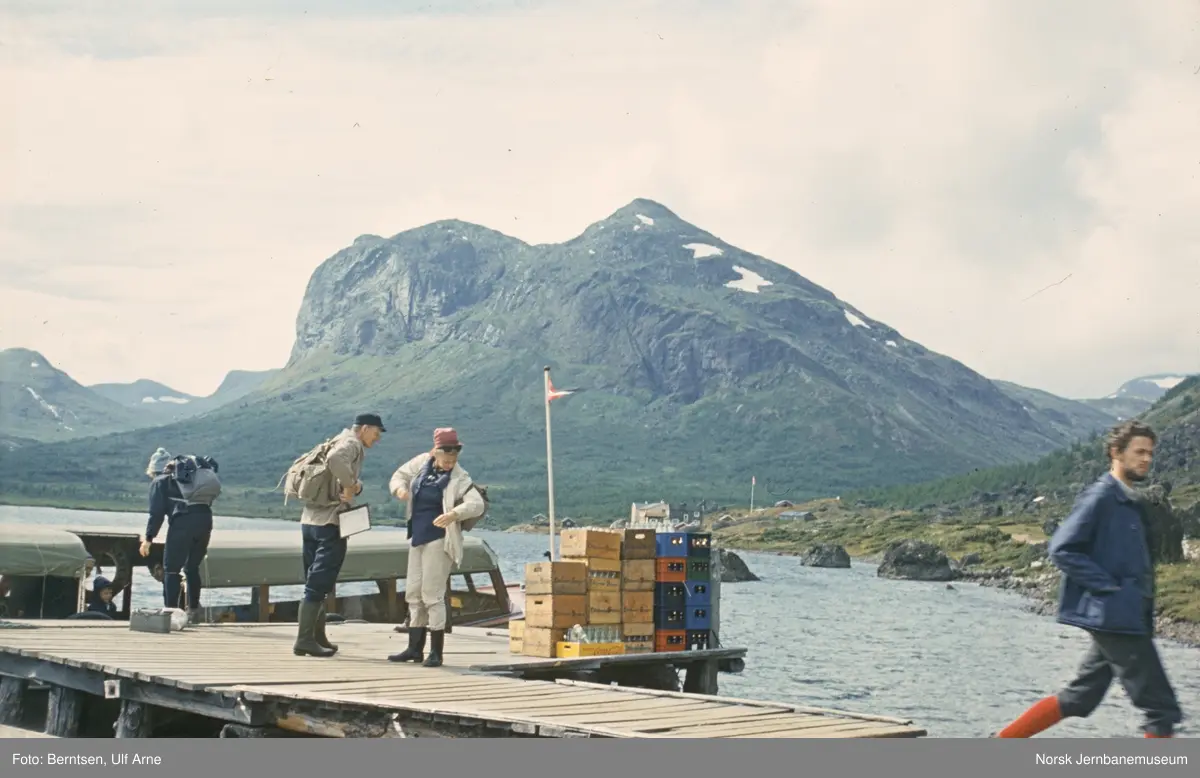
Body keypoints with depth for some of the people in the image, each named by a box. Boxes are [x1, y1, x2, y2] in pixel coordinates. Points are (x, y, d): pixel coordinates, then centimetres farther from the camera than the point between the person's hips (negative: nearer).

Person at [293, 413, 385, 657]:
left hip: (311, 520, 9)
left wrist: (355, 485, -2)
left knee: (316, 583, 15)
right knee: (318, 585, -8)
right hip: (330, 522, -9)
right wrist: (349, 485, -20)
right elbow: (334, 459, -31)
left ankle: (317, 637, 22)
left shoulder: (340, 442, 23)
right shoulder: (352, 444, -7)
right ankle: (304, 640, -8)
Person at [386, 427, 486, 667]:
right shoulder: (422, 463, 2)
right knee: (413, 593, 11)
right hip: (417, 537, 7)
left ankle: (436, 652, -2)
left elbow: (477, 504, -27)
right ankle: (415, 648, 21)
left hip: (439, 540, -7)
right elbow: (399, 476, 16)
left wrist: (454, 514, -45)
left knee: (432, 594, -8)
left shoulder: (459, 478, -14)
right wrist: (400, 488, -8)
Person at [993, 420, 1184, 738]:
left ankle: (1001, 742, 18)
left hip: (1126, 619, 10)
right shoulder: (1099, 497, -12)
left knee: (1078, 699, 13)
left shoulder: (1128, 501, 17)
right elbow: (1061, 549, -18)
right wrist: (1108, 585, -19)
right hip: (1115, 618, -10)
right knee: (1162, 709, -5)